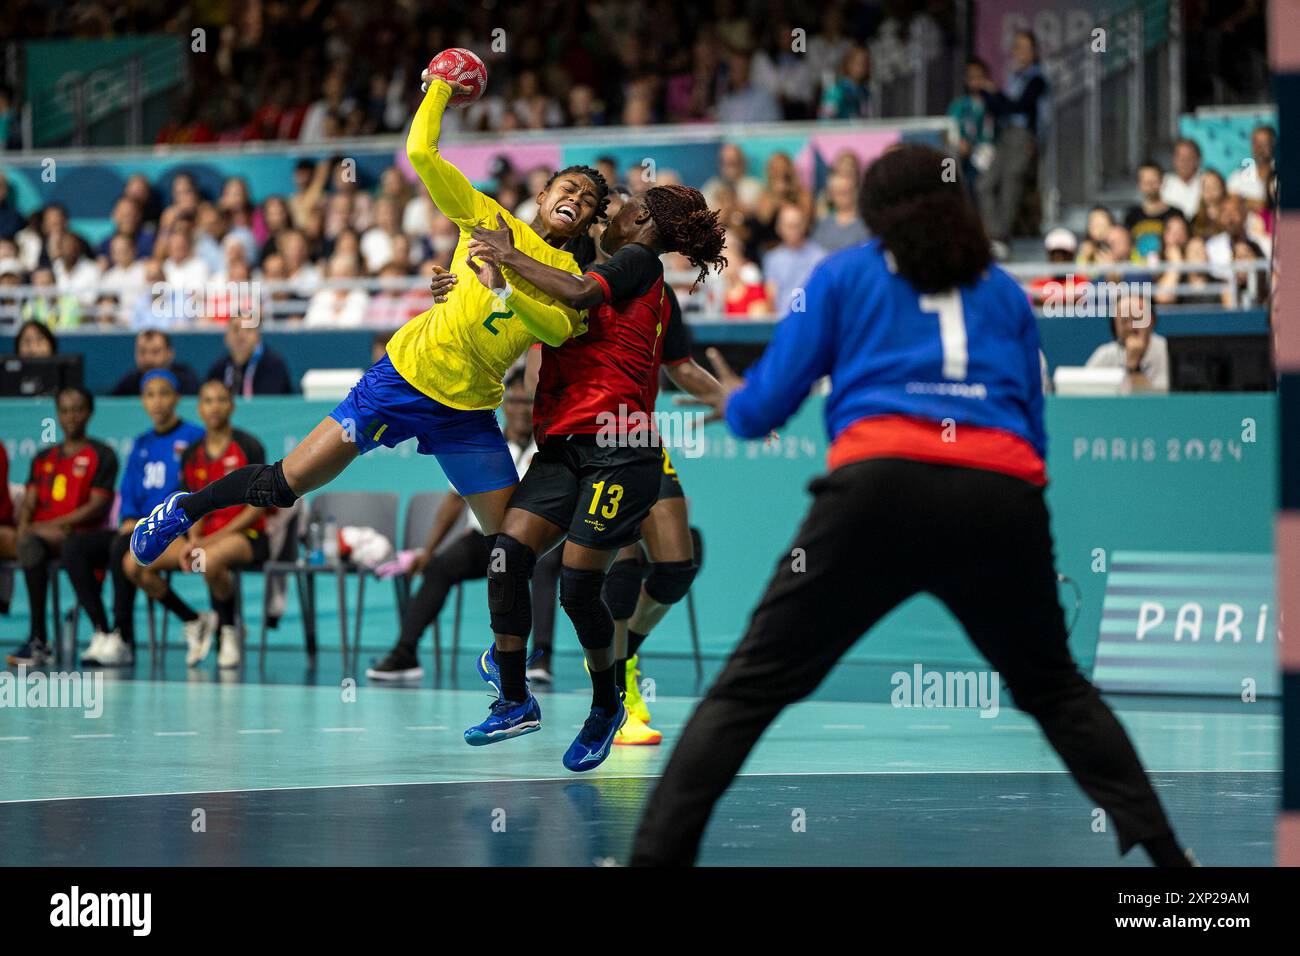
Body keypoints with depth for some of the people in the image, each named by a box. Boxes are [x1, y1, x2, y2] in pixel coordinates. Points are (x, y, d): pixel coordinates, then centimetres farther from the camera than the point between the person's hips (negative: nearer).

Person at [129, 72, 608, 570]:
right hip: (408, 373, -3)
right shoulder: (490, 219, 3)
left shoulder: (568, 273, 8)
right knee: (286, 482, -5)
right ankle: (185, 509, 18)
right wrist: (440, 86, 5)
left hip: (469, 412, 3)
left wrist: (503, 288, -25)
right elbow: (420, 152, -5)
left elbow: (560, 329, -13)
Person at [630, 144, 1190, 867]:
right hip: (1007, 497, 2)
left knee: (751, 689, 3)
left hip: (881, 483, -2)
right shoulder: (1006, 292, 25)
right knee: (1055, 689, 24)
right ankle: (1160, 847, 14)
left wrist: (735, 402, 40)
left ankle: (657, 854, -8)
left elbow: (762, 410, 17)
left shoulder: (845, 275, 19)